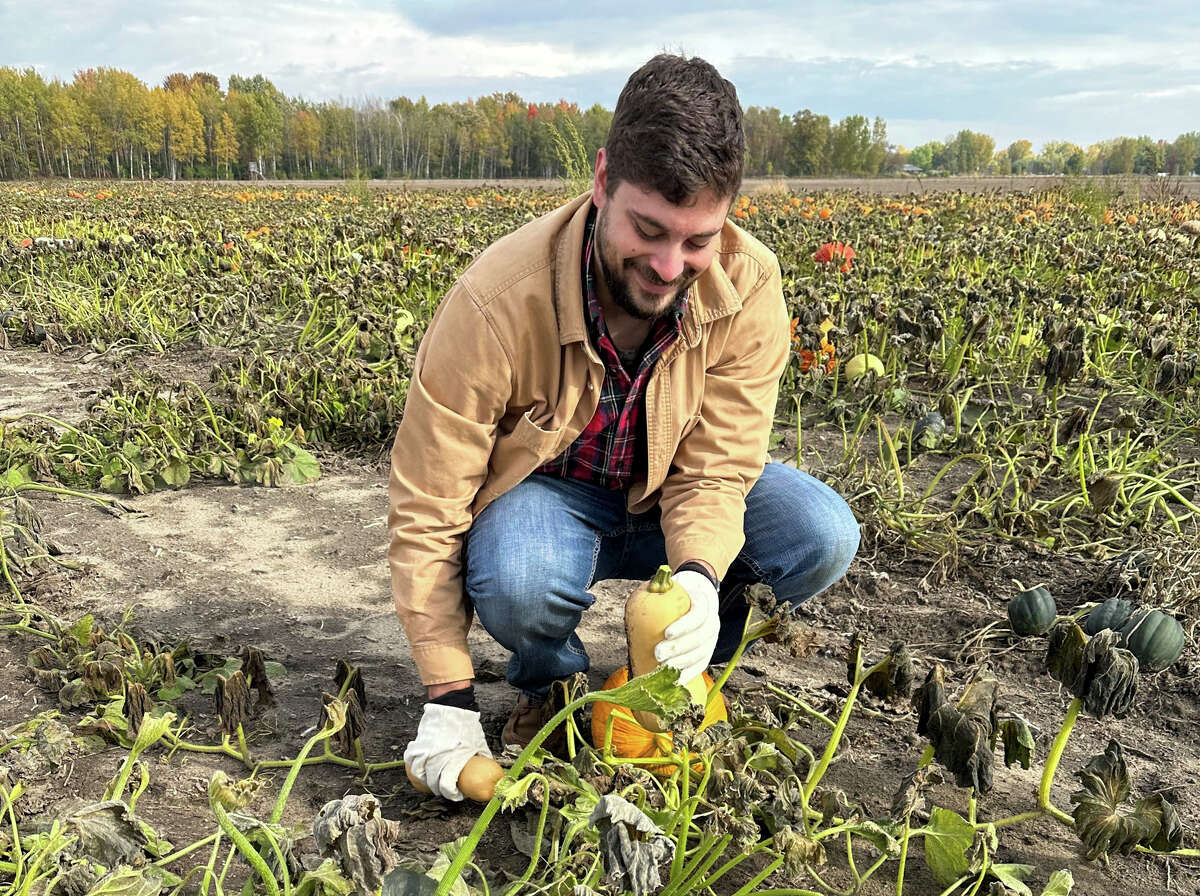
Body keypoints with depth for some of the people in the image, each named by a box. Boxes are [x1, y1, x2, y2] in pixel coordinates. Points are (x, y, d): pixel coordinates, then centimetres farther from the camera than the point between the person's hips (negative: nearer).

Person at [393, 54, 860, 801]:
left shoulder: (748, 288, -22)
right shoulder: (497, 303, -31)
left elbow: (717, 469, -18)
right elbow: (428, 510, -24)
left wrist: (698, 578, -42)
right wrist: (449, 699, -25)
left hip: (666, 495, 3)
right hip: (545, 489, -2)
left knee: (824, 536, -23)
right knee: (518, 586, -38)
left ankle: (690, 665, 6)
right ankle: (552, 685, 1)